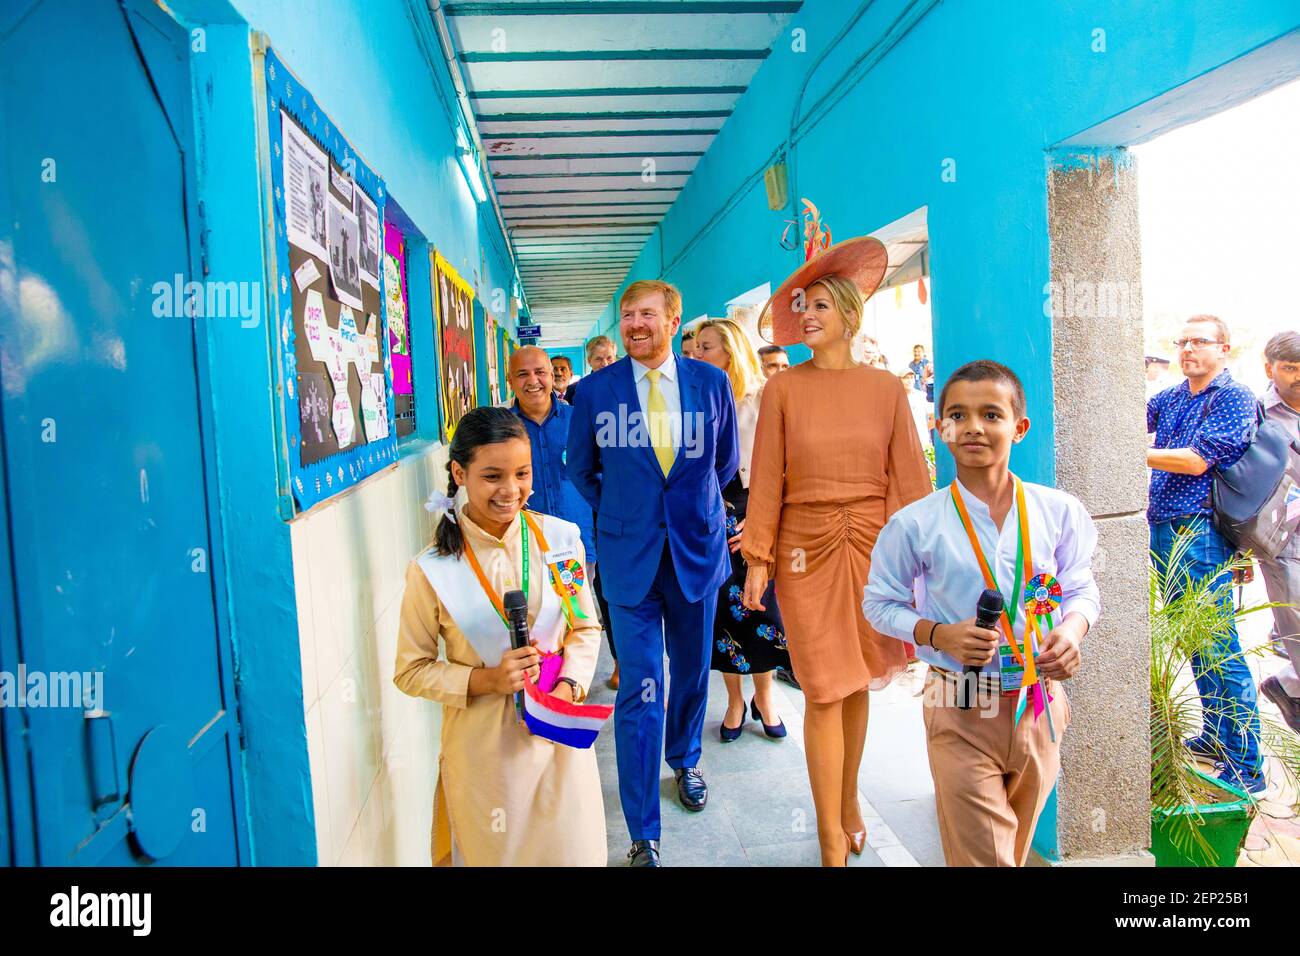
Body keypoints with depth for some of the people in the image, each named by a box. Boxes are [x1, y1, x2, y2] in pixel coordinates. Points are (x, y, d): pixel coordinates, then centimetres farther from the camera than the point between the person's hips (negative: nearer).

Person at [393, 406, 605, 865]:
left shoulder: (560, 538, -8)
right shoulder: (433, 570, -13)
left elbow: (586, 627, 4)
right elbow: (411, 671, -4)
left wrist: (569, 686, -13)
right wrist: (487, 680, -18)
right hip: (482, 748, -2)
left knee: (572, 849, 16)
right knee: (495, 853, 15)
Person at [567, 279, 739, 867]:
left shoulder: (711, 381, 0)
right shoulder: (596, 389, -3)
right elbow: (580, 467, 11)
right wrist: (617, 511, 9)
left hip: (697, 548, 2)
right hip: (629, 554, -2)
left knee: (692, 671, 18)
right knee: (640, 692, -3)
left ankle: (684, 760, 47)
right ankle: (644, 837, 8)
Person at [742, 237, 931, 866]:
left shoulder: (886, 389, 3)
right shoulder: (783, 389, 0)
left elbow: (908, 476, 2)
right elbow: (766, 479, -1)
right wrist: (758, 560, -4)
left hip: (873, 547, 2)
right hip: (807, 550, -2)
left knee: (858, 682, 13)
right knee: (825, 690, -1)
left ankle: (848, 802, 34)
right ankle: (832, 841, 10)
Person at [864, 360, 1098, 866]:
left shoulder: (1060, 512, -4)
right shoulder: (914, 524, -11)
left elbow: (1082, 589, 7)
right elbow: (879, 603, 0)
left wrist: (1072, 629, -15)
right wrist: (939, 635, -17)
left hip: (1041, 705, 4)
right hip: (962, 715, -3)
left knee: (1017, 850, 23)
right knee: (981, 855, 2)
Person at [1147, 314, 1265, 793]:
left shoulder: (1235, 398, -6)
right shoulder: (1172, 397, 17)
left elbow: (1197, 461, -14)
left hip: (1202, 533, -8)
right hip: (1164, 529, 8)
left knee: (1219, 649, -7)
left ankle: (1246, 767, 1)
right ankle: (1214, 736, 29)